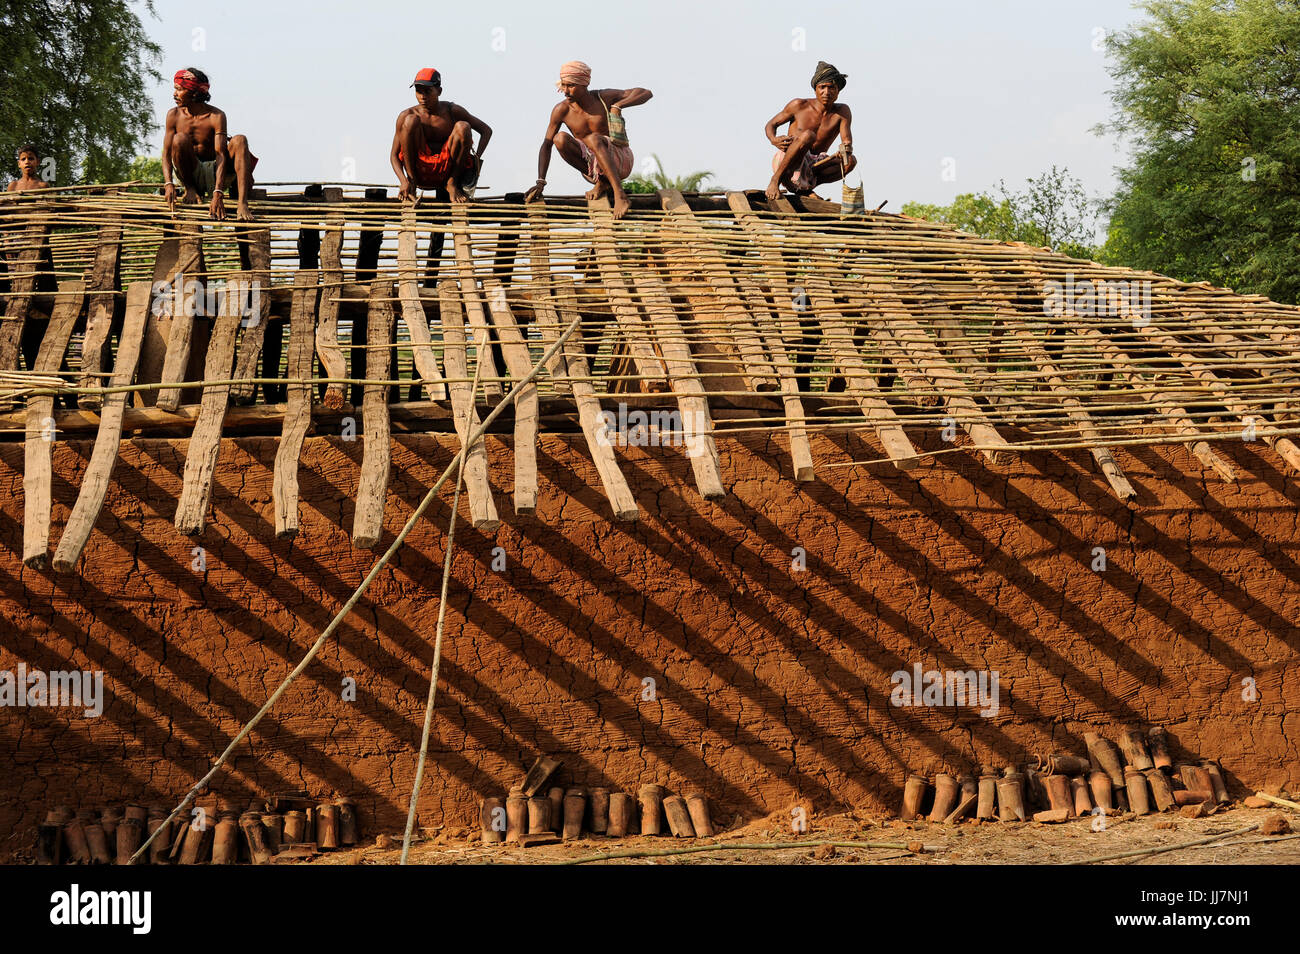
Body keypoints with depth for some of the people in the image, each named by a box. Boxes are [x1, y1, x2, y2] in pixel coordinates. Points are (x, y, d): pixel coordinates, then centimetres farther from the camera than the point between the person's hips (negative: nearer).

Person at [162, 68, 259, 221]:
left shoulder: (216, 116, -12)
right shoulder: (174, 115, -4)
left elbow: (221, 155, -21)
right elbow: (166, 153, -4)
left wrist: (218, 193, -34)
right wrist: (168, 184, -24)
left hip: (213, 174, -1)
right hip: (190, 173, 1)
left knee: (239, 140, -26)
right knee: (179, 139, -27)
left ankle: (242, 204, -42)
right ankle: (190, 189, -8)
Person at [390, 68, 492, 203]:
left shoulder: (452, 111, -1)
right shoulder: (407, 115, -3)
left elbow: (486, 130, 7)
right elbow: (394, 155, -2)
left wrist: (477, 158, -10)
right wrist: (403, 181, -21)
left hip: (446, 170, 1)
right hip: (420, 173, -1)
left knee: (463, 126, -20)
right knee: (411, 120, -20)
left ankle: (452, 183, -9)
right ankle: (412, 181, -16)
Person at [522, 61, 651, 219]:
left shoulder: (603, 98, -10)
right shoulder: (562, 110, -5)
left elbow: (646, 93, -8)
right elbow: (546, 145, -1)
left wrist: (618, 105, -24)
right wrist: (540, 183, -10)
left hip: (620, 161, -3)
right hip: (592, 166, 3)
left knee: (593, 139, -35)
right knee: (560, 138, -21)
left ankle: (619, 195, -46)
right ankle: (601, 183, -13)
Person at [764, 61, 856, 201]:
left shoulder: (842, 112, 2)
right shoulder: (799, 106, -3)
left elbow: (847, 139, -11)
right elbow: (771, 124, 7)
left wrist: (846, 149, -37)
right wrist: (774, 140, -17)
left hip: (813, 167, 3)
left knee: (851, 161, -20)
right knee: (807, 135, -32)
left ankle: (805, 187, -10)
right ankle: (776, 180, -25)